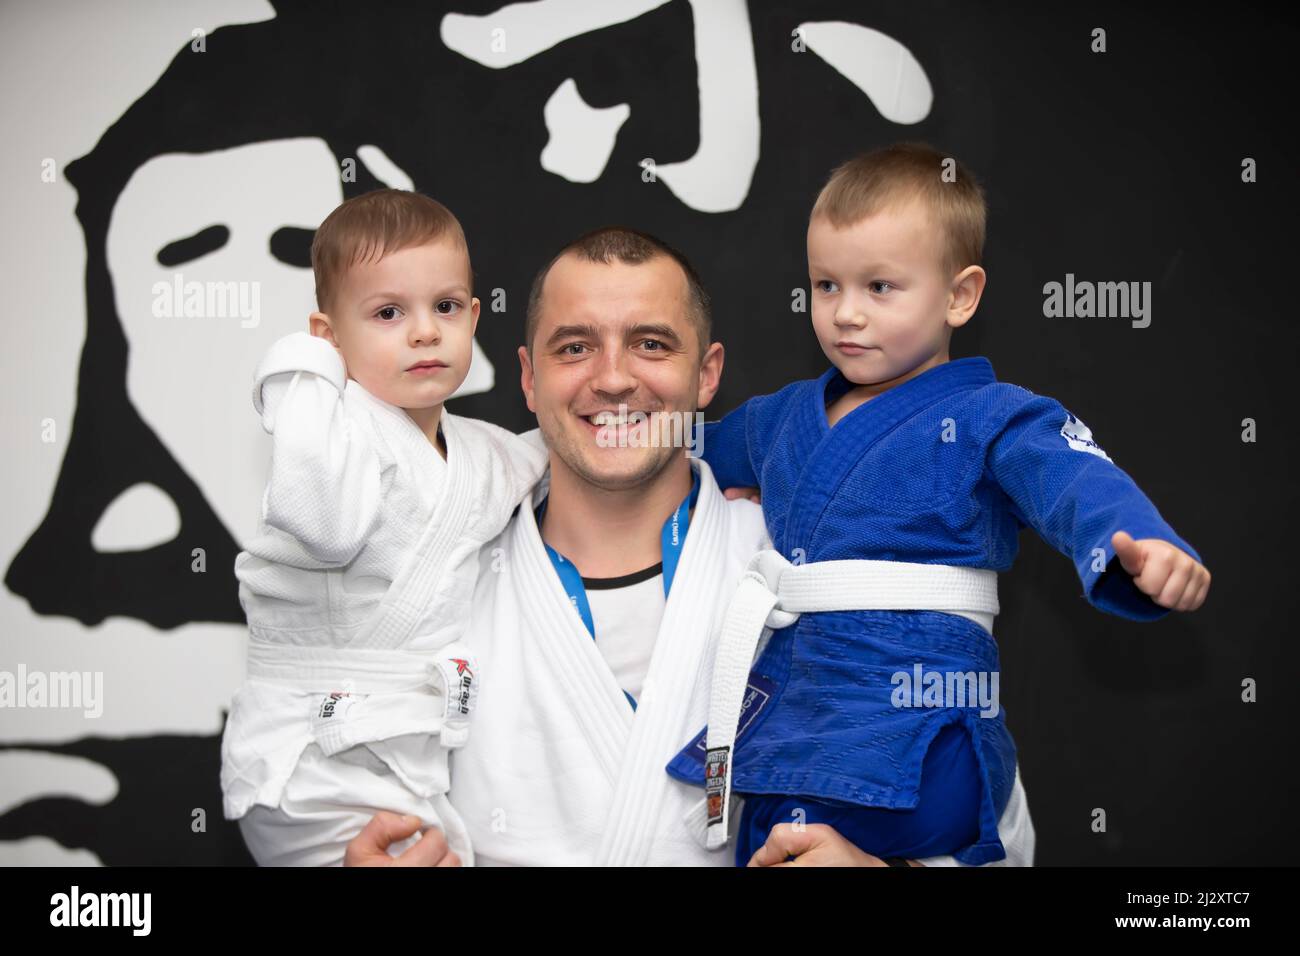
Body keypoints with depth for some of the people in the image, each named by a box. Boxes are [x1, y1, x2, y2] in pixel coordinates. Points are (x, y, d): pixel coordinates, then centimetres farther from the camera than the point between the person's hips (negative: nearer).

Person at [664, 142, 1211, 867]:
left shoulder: (989, 419, -1)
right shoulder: (788, 415, 18)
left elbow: (1080, 487, -20)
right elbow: (705, 449, 41)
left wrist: (1142, 546, -38)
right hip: (786, 717, 7)